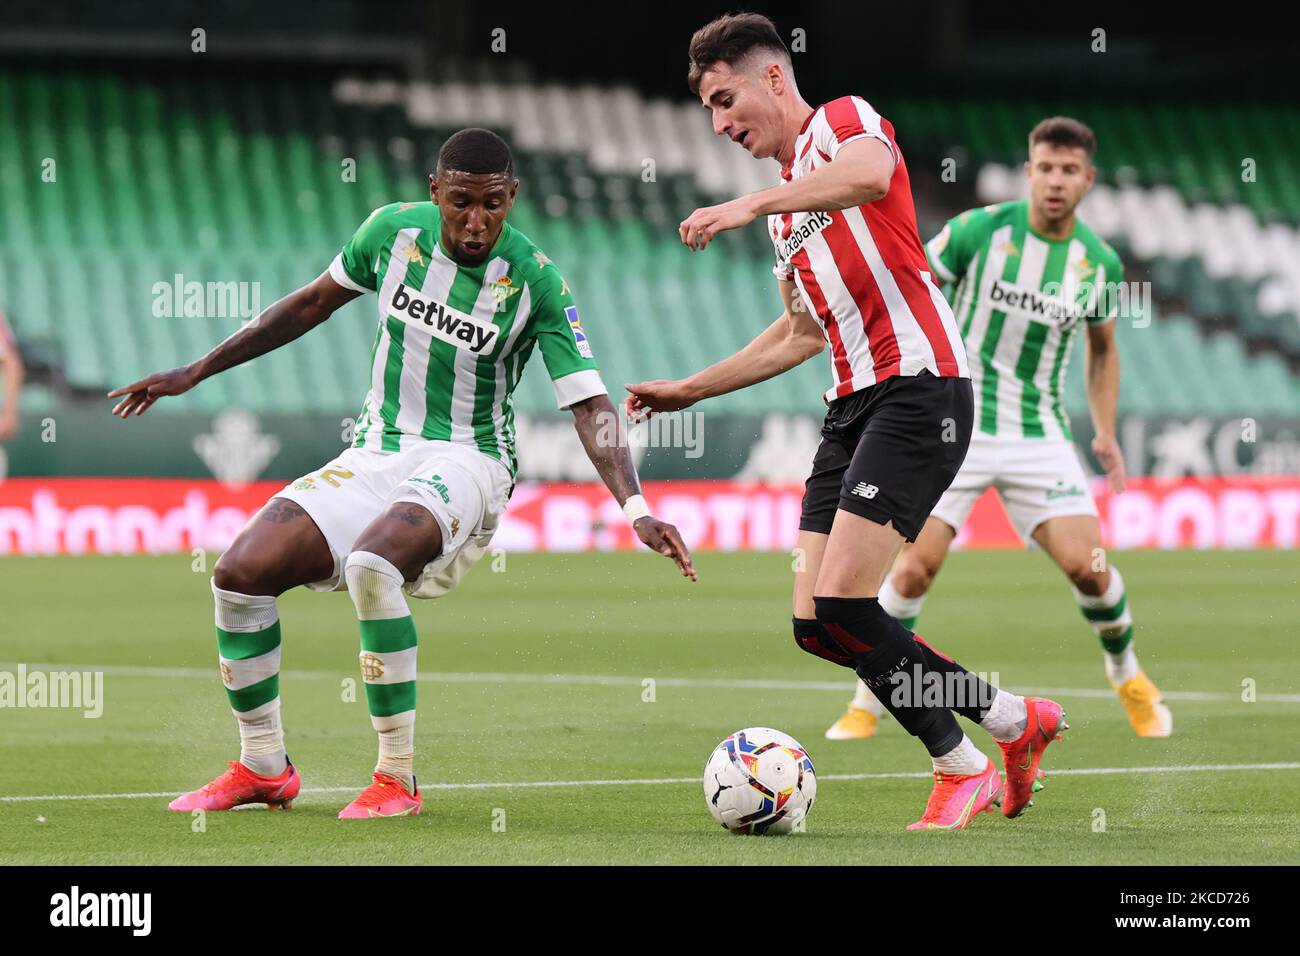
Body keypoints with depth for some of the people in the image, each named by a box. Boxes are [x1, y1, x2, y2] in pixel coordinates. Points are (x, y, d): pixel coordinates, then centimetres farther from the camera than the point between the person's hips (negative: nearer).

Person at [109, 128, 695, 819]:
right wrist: (197, 372, 16)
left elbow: (590, 406, -15)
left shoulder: (535, 281, -13)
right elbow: (315, 301, 14)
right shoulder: (395, 230, -2)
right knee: (240, 572, -15)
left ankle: (398, 778, -23)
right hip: (373, 456, 5)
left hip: (464, 461, -5)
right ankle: (263, 768, 5)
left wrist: (636, 510, -29)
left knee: (372, 563, -36)